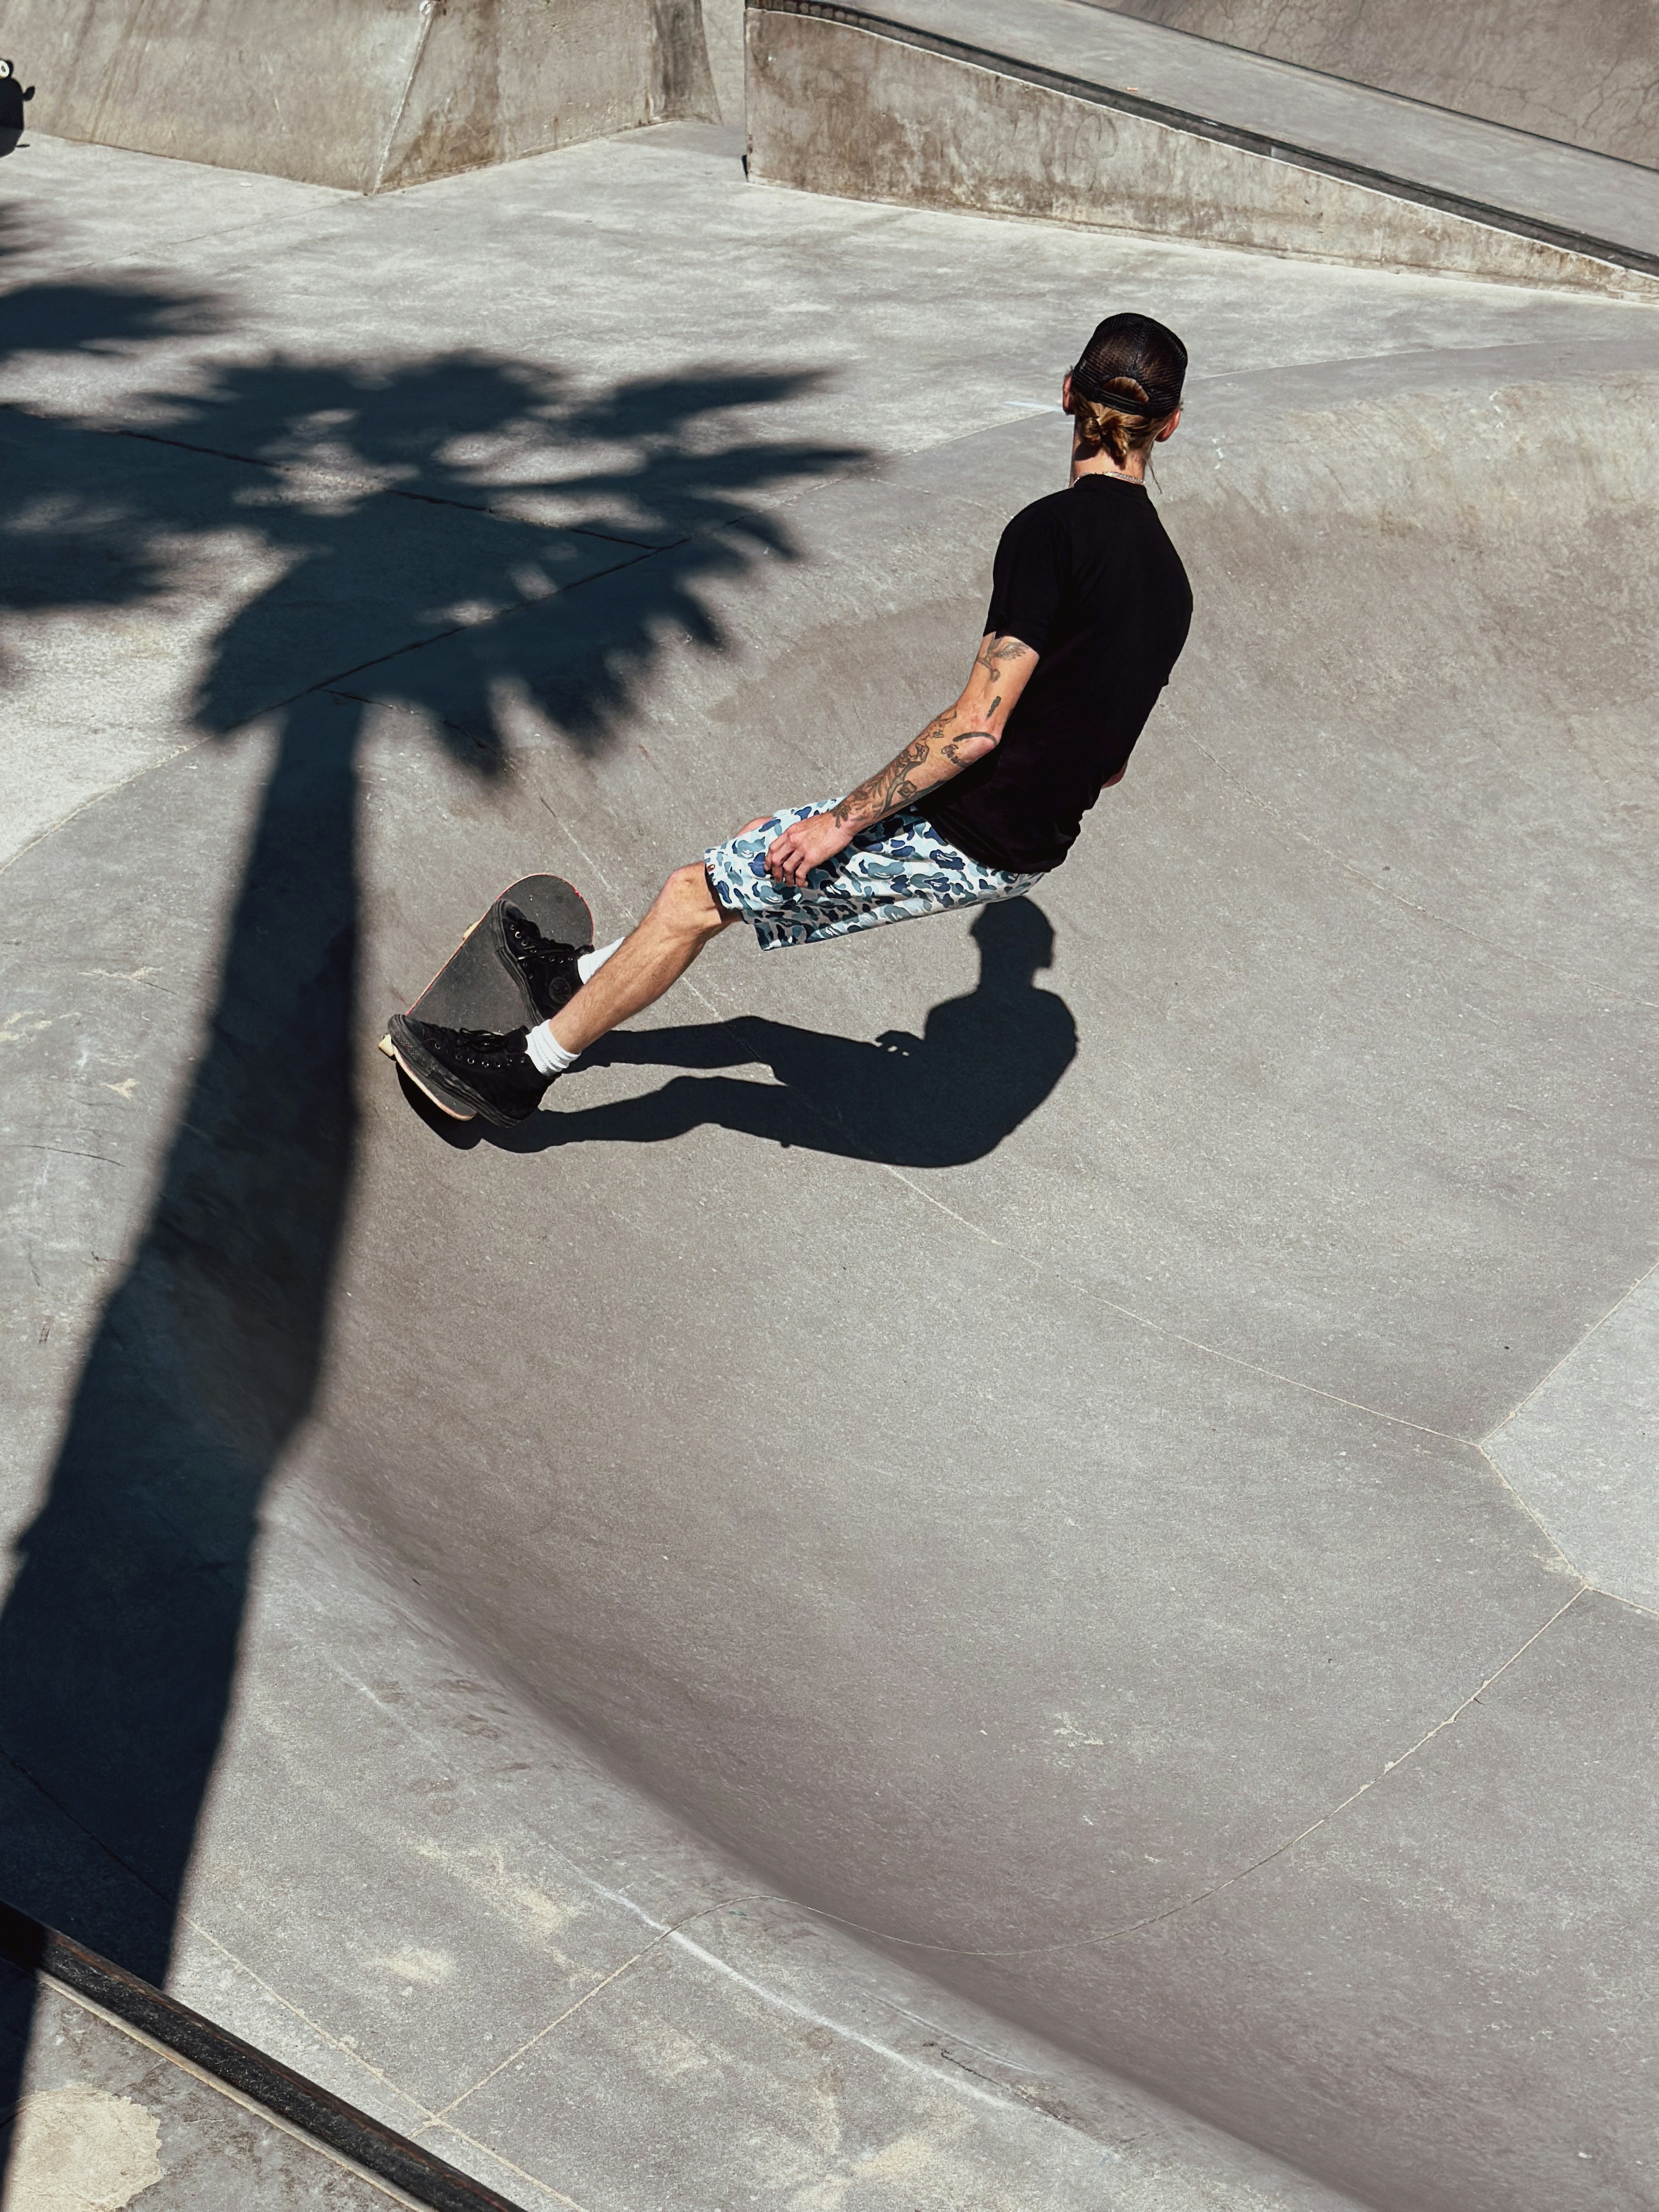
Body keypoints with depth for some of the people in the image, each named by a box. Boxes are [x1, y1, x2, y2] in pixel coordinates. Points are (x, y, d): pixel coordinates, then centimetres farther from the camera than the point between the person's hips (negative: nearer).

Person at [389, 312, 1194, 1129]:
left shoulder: (1052, 530, -17)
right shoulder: (1168, 573, 8)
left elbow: (976, 726, -21)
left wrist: (843, 822, -15)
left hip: (964, 844, -8)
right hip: (1030, 844, 8)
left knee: (695, 894, 3)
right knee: (764, 845, 23)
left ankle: (526, 1068, 16)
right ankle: (585, 978, 40)